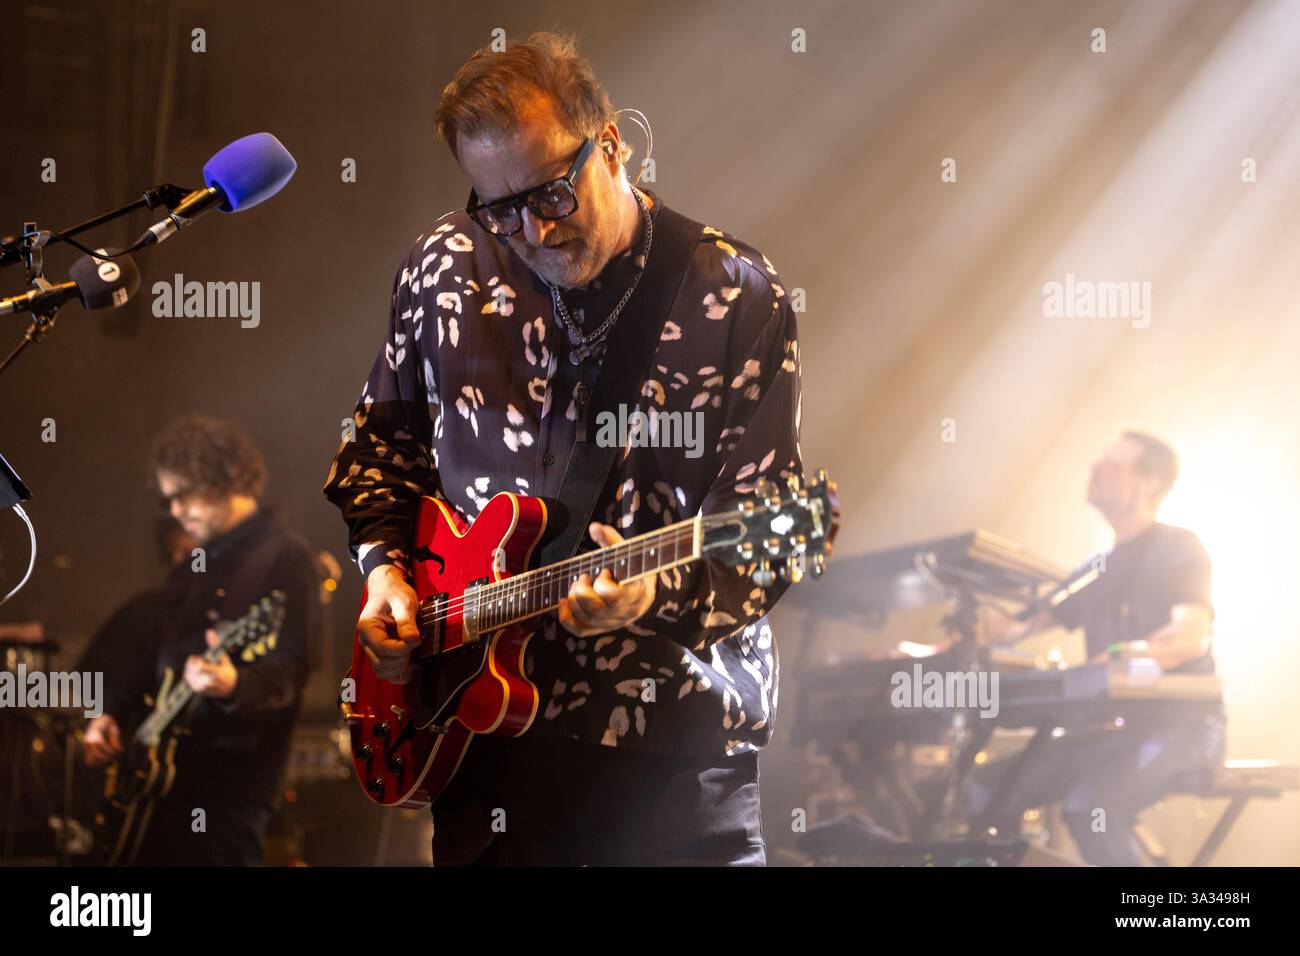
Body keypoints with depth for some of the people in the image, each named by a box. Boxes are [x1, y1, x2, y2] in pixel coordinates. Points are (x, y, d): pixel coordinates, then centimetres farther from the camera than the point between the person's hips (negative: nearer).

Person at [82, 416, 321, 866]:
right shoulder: (191, 566, 18)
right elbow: (149, 656, 23)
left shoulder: (283, 558, -8)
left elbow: (287, 675, -17)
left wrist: (233, 686, -36)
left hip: (229, 781, -8)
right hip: (165, 773, 8)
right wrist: (111, 716, 6)